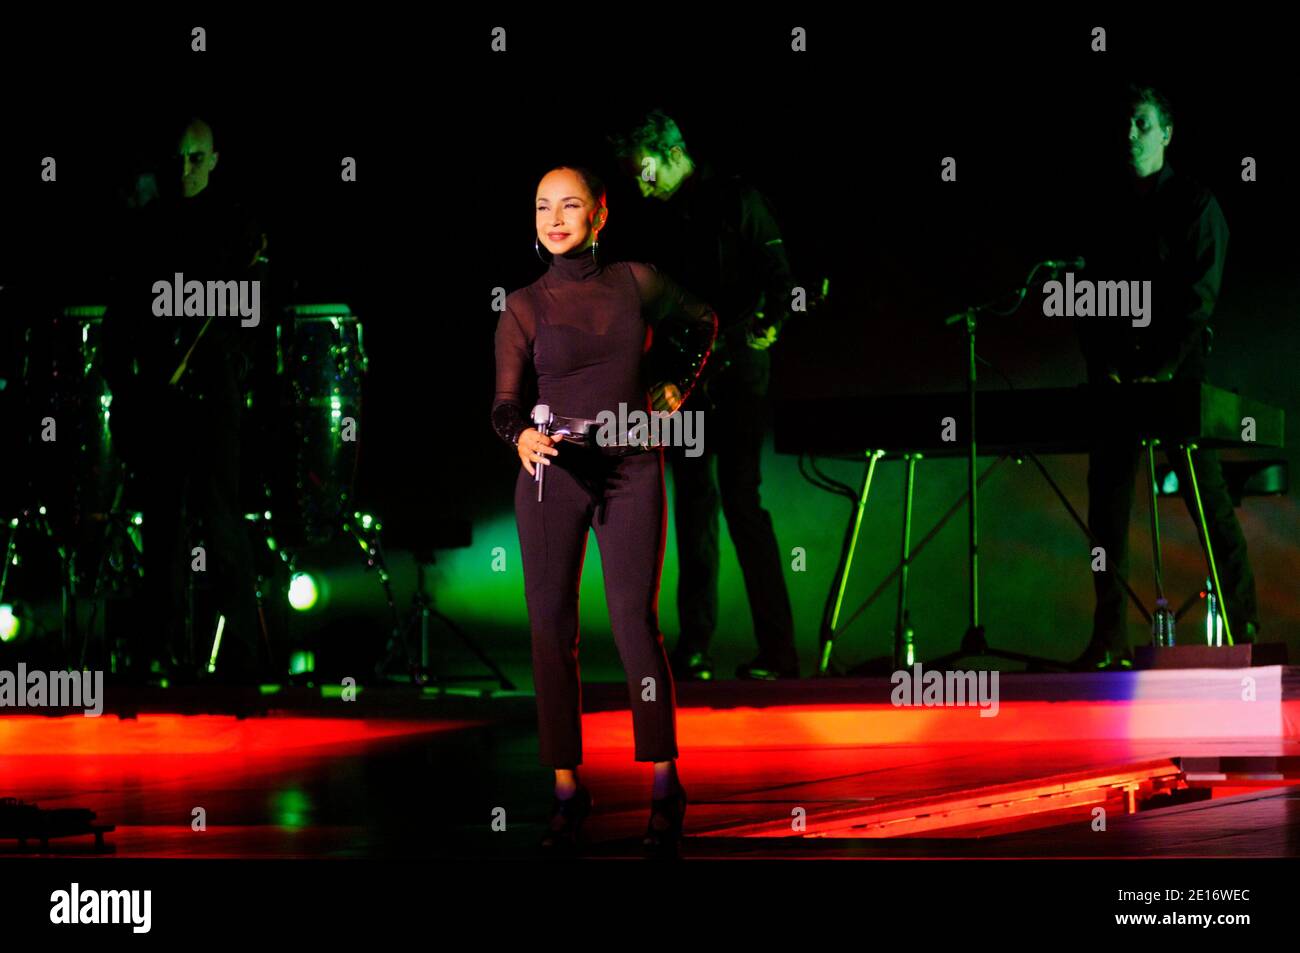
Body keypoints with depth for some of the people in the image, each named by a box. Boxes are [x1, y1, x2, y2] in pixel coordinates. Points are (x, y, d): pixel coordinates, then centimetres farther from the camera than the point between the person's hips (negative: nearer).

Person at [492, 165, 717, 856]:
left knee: (635, 624, -8)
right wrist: (523, 437, -28)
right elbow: (505, 404, -7)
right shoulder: (524, 307, 2)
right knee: (551, 628, -2)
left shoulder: (636, 282, 5)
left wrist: (677, 390, 12)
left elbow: (702, 322, 24)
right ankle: (567, 791, 3)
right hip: (554, 472, 1)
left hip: (632, 469, -1)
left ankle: (665, 788, 1)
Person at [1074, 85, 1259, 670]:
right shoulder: (1108, 214, 17)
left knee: (1206, 497, -8)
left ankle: (1242, 624, -3)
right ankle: (1109, 642, 1)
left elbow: (1198, 298, -6)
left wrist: (1165, 369, -16)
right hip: (1116, 378, 5)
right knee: (1107, 504, -1)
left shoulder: (1195, 206, 3)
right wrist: (1103, 365, -2)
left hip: (1177, 377, -4)